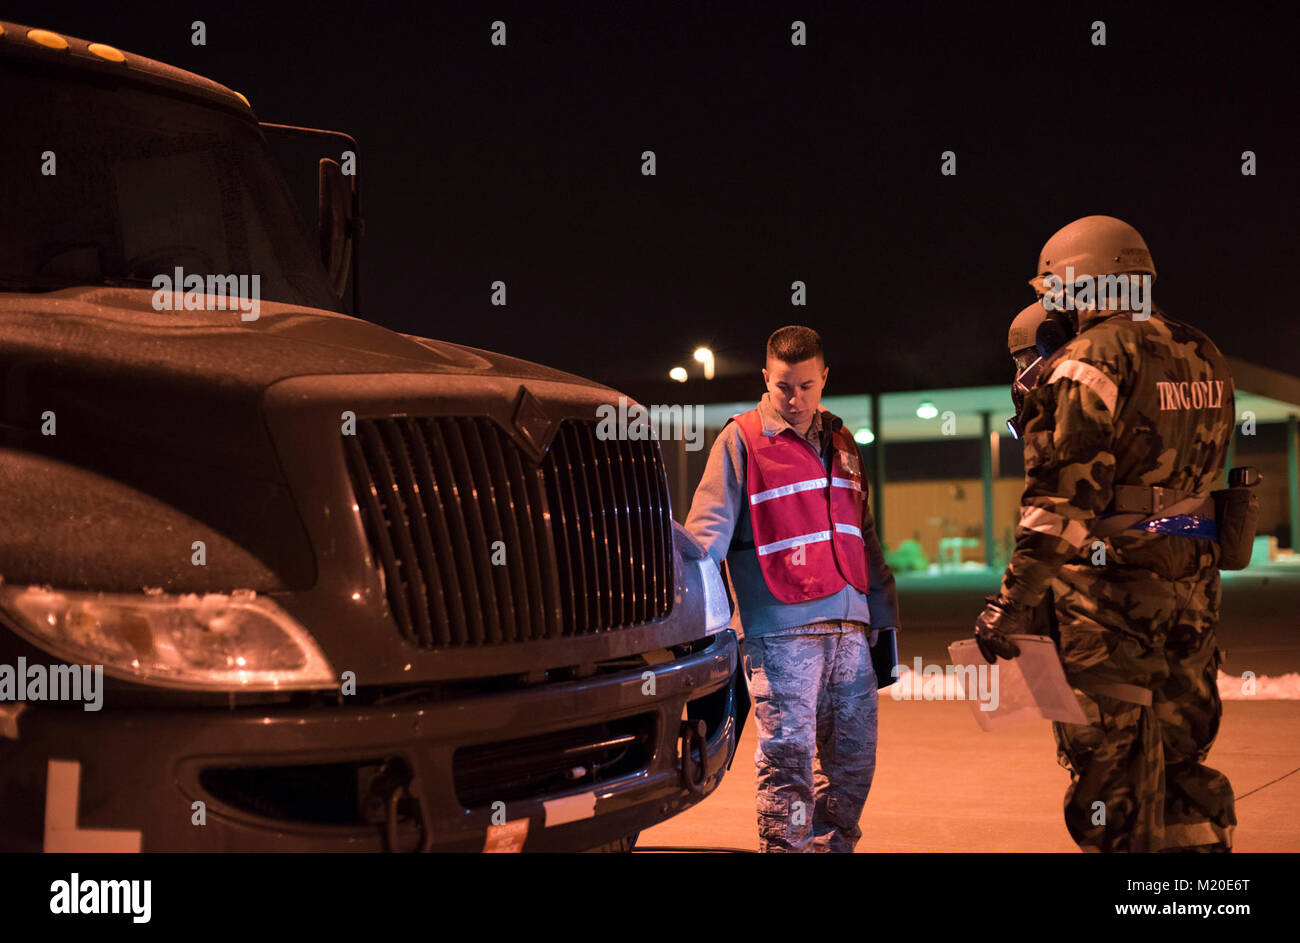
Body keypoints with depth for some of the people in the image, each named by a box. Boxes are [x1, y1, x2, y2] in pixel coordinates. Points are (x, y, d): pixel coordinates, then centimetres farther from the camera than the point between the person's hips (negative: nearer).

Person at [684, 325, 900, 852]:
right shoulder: (741, 440, -1)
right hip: (780, 627, -6)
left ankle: (833, 845, 23)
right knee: (787, 752, -8)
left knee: (854, 754, 9)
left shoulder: (840, 443, 18)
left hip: (848, 626, 6)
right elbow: (708, 531, -7)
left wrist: (884, 620, 21)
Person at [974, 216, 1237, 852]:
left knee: (1113, 773, 0)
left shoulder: (1093, 358, -13)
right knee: (1179, 760, 16)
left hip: (1112, 585, -8)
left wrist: (1013, 600, -20)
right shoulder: (1202, 357, 12)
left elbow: (1065, 494, -20)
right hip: (1192, 583, 8)